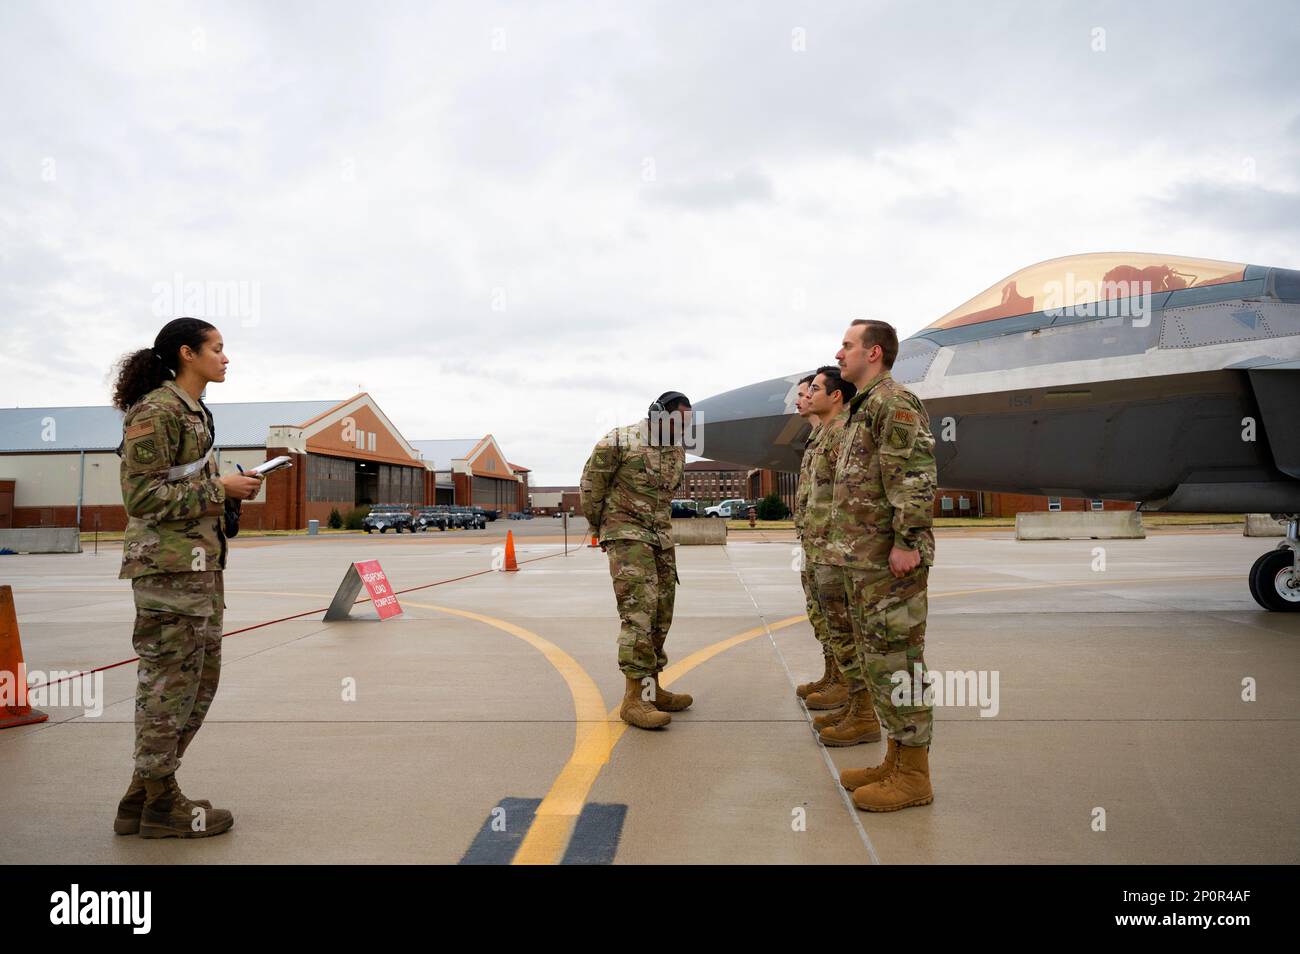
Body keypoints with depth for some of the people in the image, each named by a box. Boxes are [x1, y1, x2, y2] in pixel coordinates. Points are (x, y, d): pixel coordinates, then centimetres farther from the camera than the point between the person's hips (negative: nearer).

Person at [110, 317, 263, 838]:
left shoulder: (196, 413, 17)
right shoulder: (155, 411, -12)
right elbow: (143, 496, -17)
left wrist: (229, 488, 6)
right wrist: (219, 489, -14)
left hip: (200, 565, 10)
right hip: (168, 566, -10)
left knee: (202, 679, 14)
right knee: (170, 683, -1)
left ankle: (144, 796, 24)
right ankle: (159, 803, 14)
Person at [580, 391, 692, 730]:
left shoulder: (678, 453, 10)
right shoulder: (620, 441, -9)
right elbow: (591, 484, -4)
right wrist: (599, 527, 3)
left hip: (662, 537, 7)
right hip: (627, 536, -7)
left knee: (660, 614, 7)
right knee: (639, 611, -15)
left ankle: (651, 687, 19)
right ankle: (634, 698, -14)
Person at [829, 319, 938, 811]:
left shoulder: (894, 401, -10)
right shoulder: (864, 408, 21)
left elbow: (917, 475, -21)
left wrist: (907, 541, -25)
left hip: (889, 560, -11)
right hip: (864, 559, 11)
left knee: (895, 661, -5)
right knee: (877, 660, 14)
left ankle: (913, 775, 4)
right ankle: (896, 761, 23)